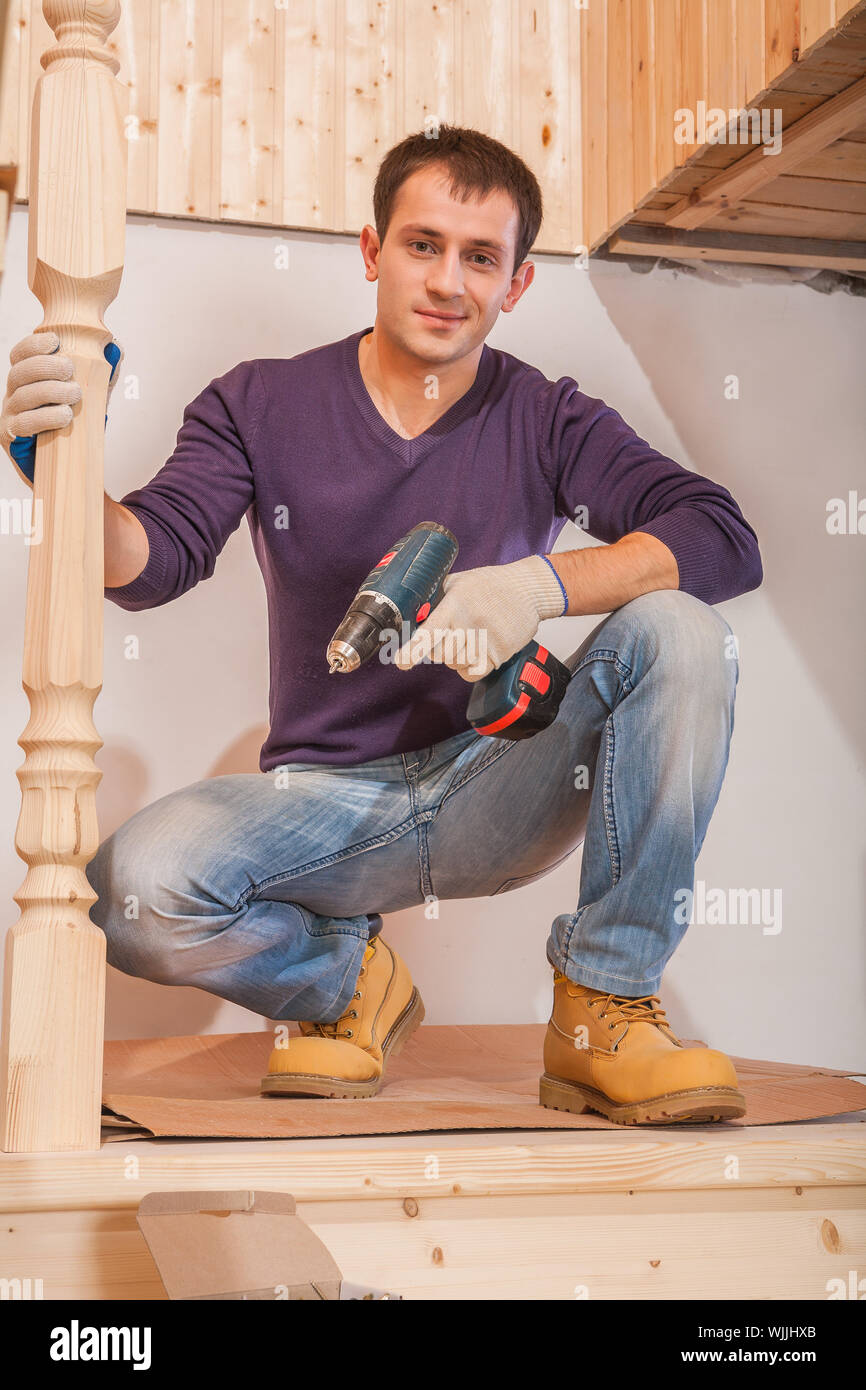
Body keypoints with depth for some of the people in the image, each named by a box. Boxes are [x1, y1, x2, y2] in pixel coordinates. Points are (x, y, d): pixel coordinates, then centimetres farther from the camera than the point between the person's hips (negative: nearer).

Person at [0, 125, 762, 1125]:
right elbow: (152, 562, -9)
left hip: (496, 795, 1)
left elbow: (726, 540, -12)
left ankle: (603, 1009, -15)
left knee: (675, 632, -24)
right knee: (130, 887, -30)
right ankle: (347, 978, 4)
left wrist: (541, 583, -28)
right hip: (322, 795, 0)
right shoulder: (262, 404, 3)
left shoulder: (545, 421, 1)